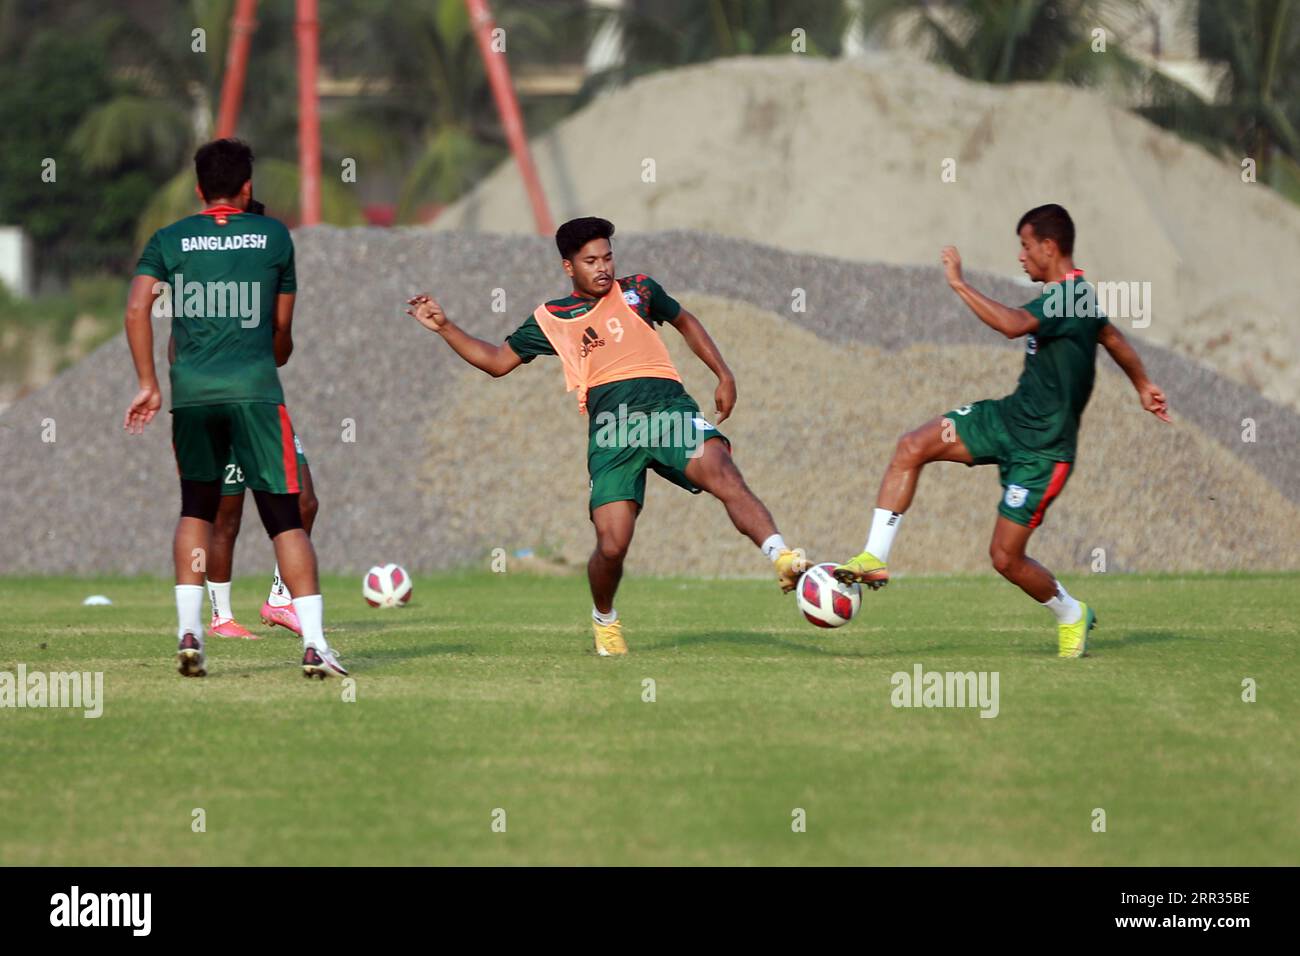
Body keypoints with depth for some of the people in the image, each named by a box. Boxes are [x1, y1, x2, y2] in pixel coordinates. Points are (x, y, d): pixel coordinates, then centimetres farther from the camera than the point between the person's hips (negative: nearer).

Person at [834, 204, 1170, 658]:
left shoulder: (1069, 297, -23)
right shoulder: (1072, 293, 9)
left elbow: (1013, 324, -41)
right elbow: (1111, 335, 27)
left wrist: (958, 283, -34)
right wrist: (1143, 386, 42)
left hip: (1041, 448, -9)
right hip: (1009, 416, 9)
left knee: (1005, 557, -4)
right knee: (912, 447, -12)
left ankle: (1072, 615, 24)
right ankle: (875, 560, -11)